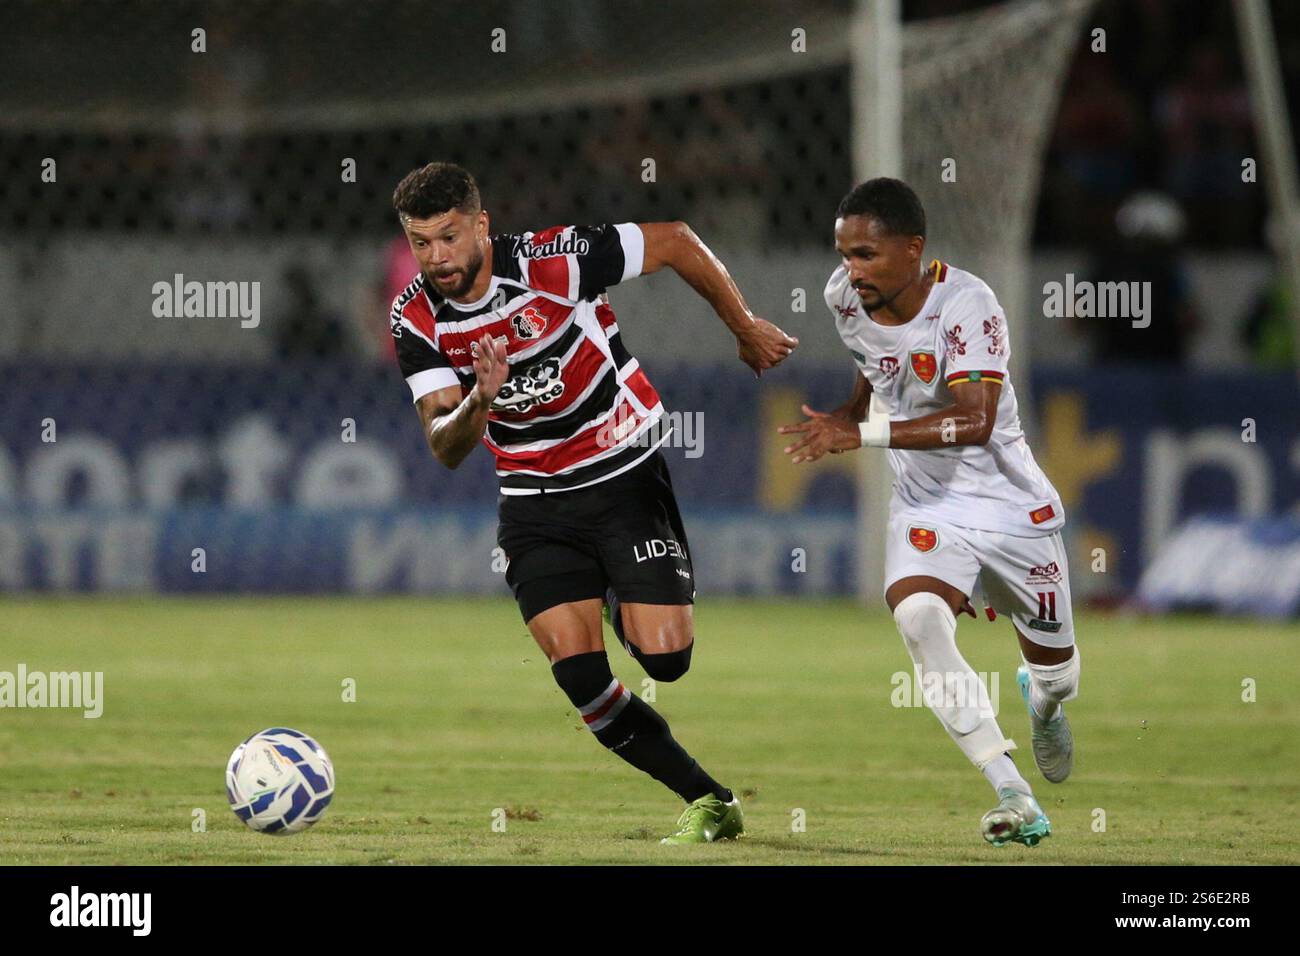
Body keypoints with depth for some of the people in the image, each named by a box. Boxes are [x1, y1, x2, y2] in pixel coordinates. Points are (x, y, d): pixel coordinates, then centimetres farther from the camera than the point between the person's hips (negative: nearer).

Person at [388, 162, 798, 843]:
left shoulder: (551, 262, -21)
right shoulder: (416, 320, -9)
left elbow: (674, 243, -9)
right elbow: (445, 450, -12)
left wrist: (746, 331, 1)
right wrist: (476, 403, -35)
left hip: (629, 473, -3)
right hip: (537, 502, 3)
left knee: (664, 657, -14)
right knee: (581, 681, -11)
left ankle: (632, 608, 23)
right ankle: (713, 804, 3)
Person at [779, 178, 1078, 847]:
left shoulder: (966, 304, -25)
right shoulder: (845, 297, -6)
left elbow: (976, 421, -36)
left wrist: (862, 433, -40)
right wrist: (845, 415, 2)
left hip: (1013, 507, -3)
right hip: (925, 508, 3)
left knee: (1055, 667, 12)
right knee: (916, 615, -29)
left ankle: (1042, 702, 55)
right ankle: (1013, 797, -28)